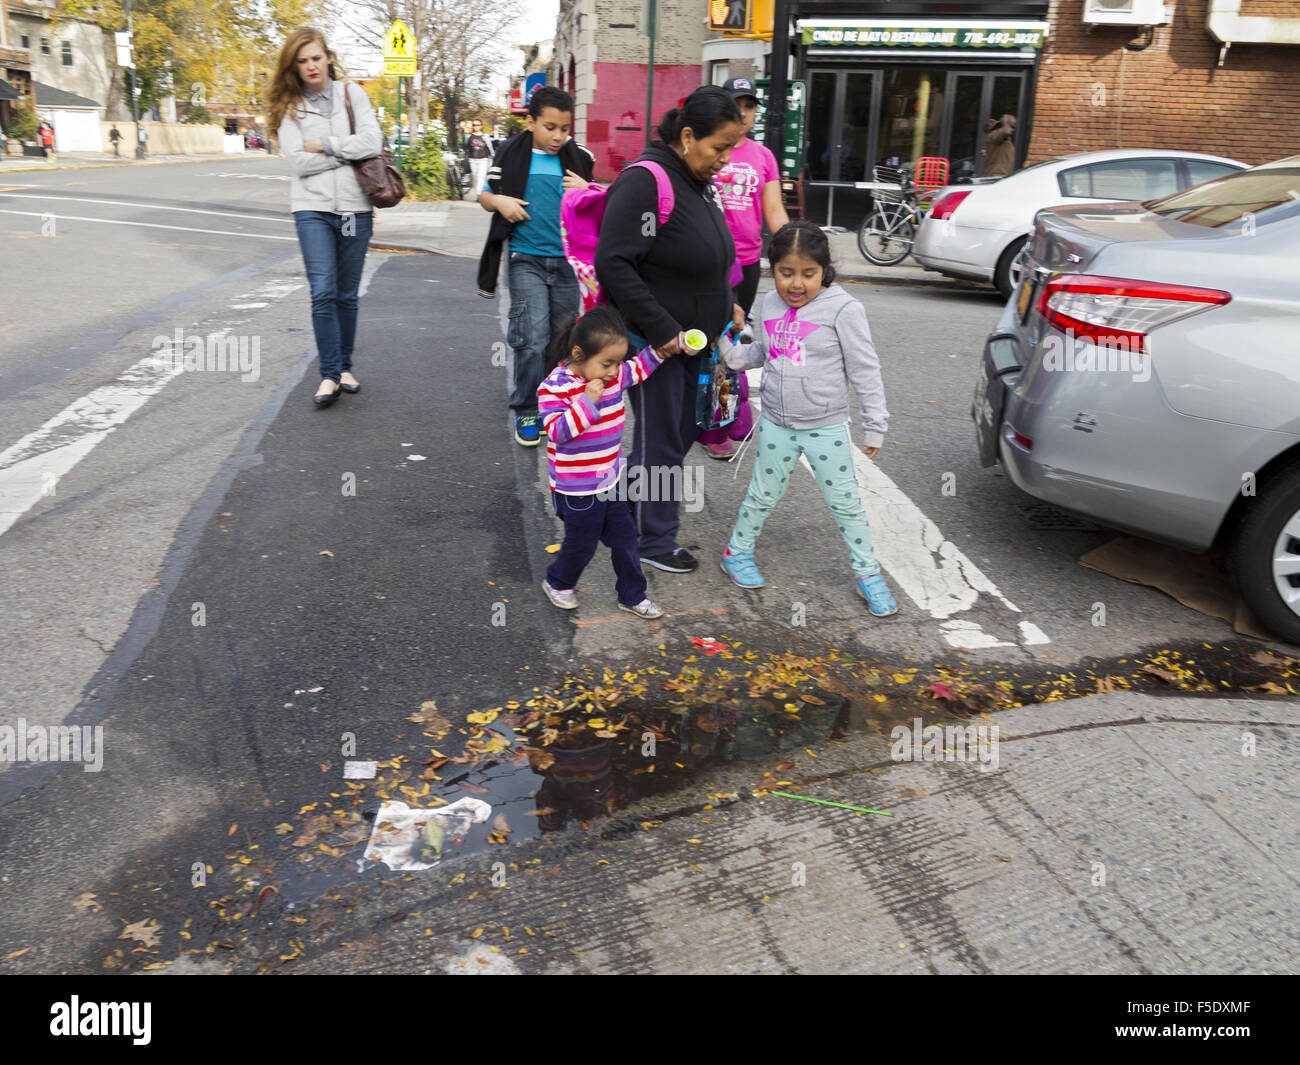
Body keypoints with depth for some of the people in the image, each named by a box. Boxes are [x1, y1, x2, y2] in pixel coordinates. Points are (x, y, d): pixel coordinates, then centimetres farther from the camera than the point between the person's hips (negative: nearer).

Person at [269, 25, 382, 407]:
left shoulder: (352, 94, 7)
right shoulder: (290, 107, 5)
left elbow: (372, 142, -7)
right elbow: (299, 162, -7)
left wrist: (325, 144, -8)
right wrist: (348, 152, -7)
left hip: (355, 207, 1)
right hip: (313, 208, -1)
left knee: (347, 295, 8)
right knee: (323, 293, -12)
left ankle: (344, 367, 20)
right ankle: (329, 375, -6)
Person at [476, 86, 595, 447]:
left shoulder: (579, 158, 5)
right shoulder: (512, 155, 0)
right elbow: (485, 196, 12)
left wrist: (589, 192, -8)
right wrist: (500, 201, -10)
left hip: (568, 260, 3)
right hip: (527, 260, -2)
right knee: (532, 339, -11)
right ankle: (527, 412, 5)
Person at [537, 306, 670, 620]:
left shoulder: (614, 376, -2)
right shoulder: (554, 387, -22)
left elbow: (640, 366, 17)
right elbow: (557, 431, -29)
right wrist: (587, 401, -34)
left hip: (609, 479, 7)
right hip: (577, 488, -6)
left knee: (625, 538, 15)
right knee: (582, 544, 11)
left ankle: (632, 596, 32)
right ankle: (557, 583, 40)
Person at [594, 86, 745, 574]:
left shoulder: (702, 182, 11)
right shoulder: (645, 181, -19)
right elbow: (613, 263, -25)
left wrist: (725, 305, 8)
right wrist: (661, 329, -23)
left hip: (690, 335, 9)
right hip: (653, 341, -9)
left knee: (683, 433, 18)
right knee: (660, 440, 2)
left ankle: (628, 507, 37)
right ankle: (655, 541, 19)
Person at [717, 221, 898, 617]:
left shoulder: (843, 310, -14)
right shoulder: (770, 306, 1)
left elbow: (864, 370, -10)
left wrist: (875, 425, -8)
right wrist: (730, 350, 0)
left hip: (826, 429, -3)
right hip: (776, 425, 3)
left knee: (846, 503, 6)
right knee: (762, 496, 17)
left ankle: (868, 573, 20)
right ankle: (737, 552, 37)